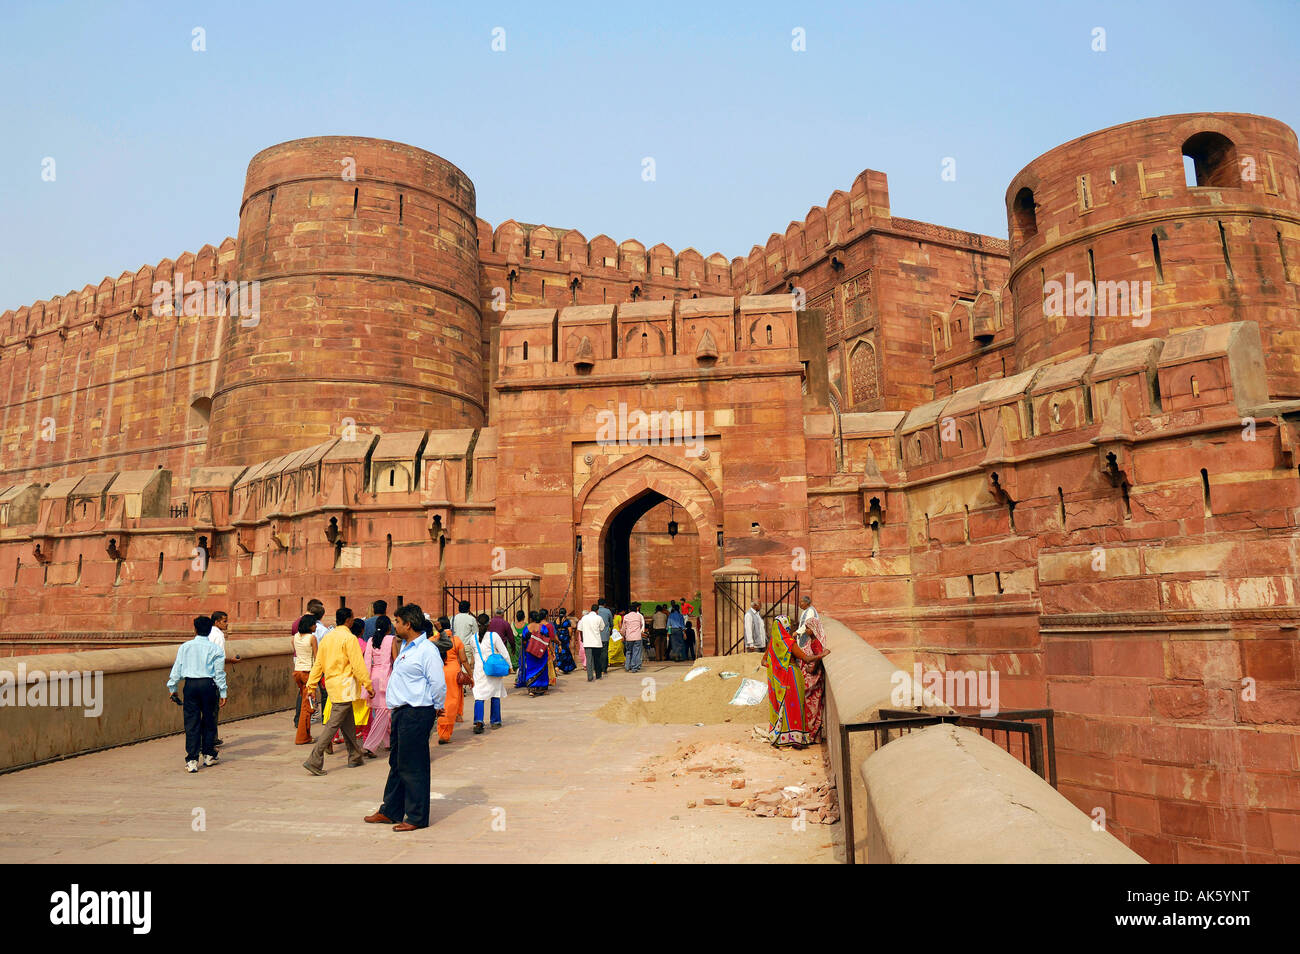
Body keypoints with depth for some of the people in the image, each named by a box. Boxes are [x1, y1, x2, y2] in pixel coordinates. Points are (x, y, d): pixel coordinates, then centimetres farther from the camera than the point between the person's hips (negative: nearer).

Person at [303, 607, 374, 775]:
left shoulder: (327, 637, 10)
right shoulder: (349, 638, -13)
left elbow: (318, 663, 12)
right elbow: (358, 664, -14)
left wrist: (312, 685, 16)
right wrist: (368, 685, -9)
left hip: (332, 684, 8)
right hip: (345, 686, -8)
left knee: (348, 723, 17)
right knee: (333, 724, -6)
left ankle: (355, 757, 26)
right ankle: (314, 760, -10)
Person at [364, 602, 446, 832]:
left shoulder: (427, 651, -17)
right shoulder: (406, 647, 14)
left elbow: (438, 684, -19)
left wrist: (436, 708, -8)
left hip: (417, 714, -10)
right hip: (401, 713, 10)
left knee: (413, 767, -2)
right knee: (397, 763, 19)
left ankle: (417, 817, 9)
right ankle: (390, 811, 31)